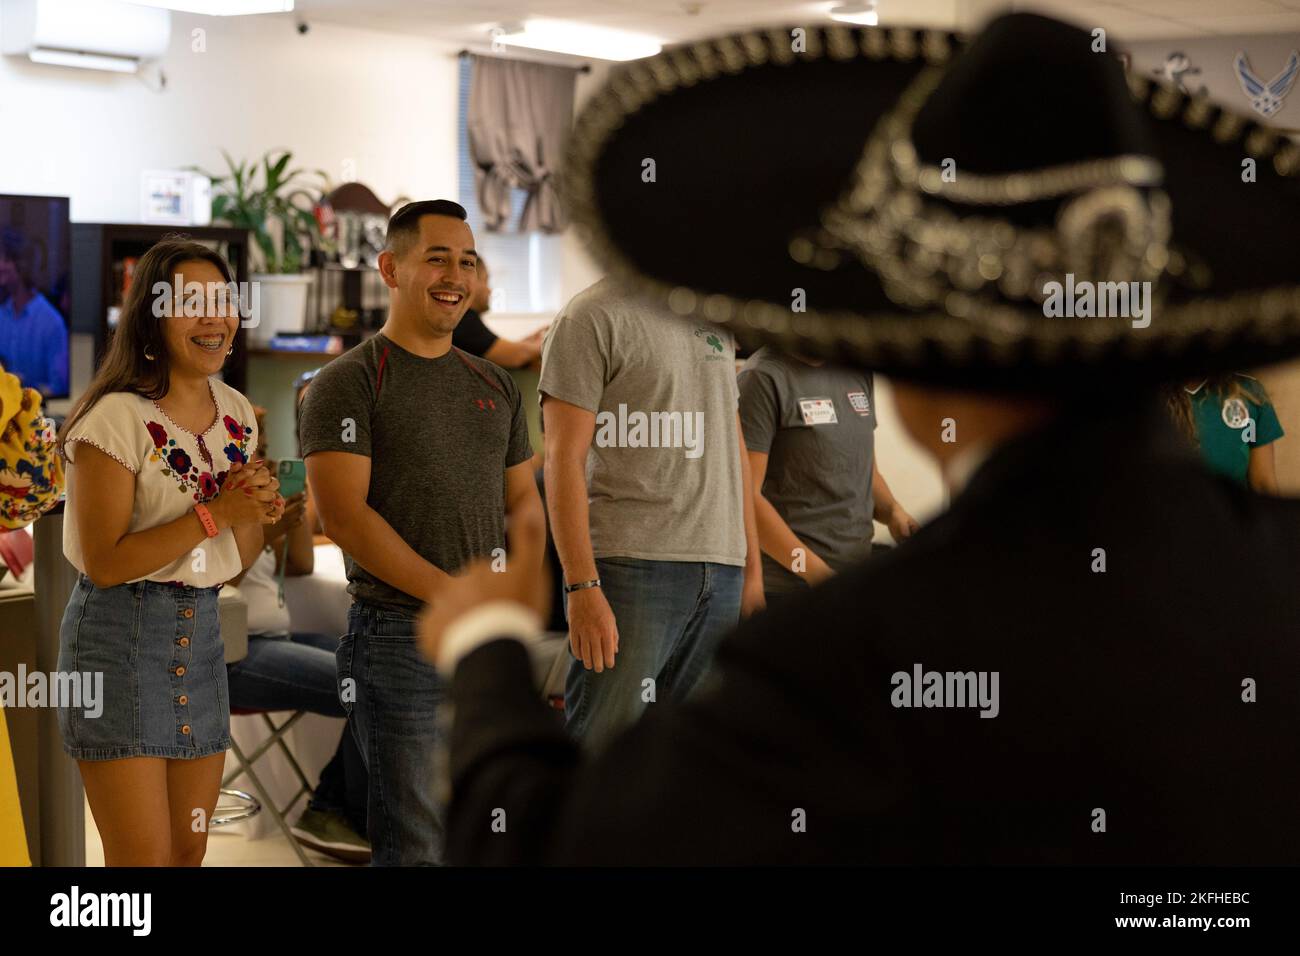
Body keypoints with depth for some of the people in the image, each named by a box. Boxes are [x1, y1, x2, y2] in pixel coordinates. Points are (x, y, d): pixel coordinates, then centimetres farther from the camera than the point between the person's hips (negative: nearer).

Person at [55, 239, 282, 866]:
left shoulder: (236, 414, 8)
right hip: (119, 634, -7)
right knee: (145, 857, -7)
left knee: (189, 849, 11)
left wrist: (254, 508, -7)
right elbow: (104, 562, -18)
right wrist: (214, 512, -20)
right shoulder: (118, 416, -14)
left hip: (201, 634, 7)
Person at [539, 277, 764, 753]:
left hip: (721, 573, 6)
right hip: (630, 566, -6)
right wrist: (583, 588, -17)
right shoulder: (592, 318, -4)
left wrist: (752, 569, 17)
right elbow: (564, 459, -9)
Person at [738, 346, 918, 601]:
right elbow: (745, 496, -15)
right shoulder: (763, 377, -9)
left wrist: (893, 511, 1)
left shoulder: (859, 371, 12)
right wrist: (818, 573, -18)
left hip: (859, 581, 7)